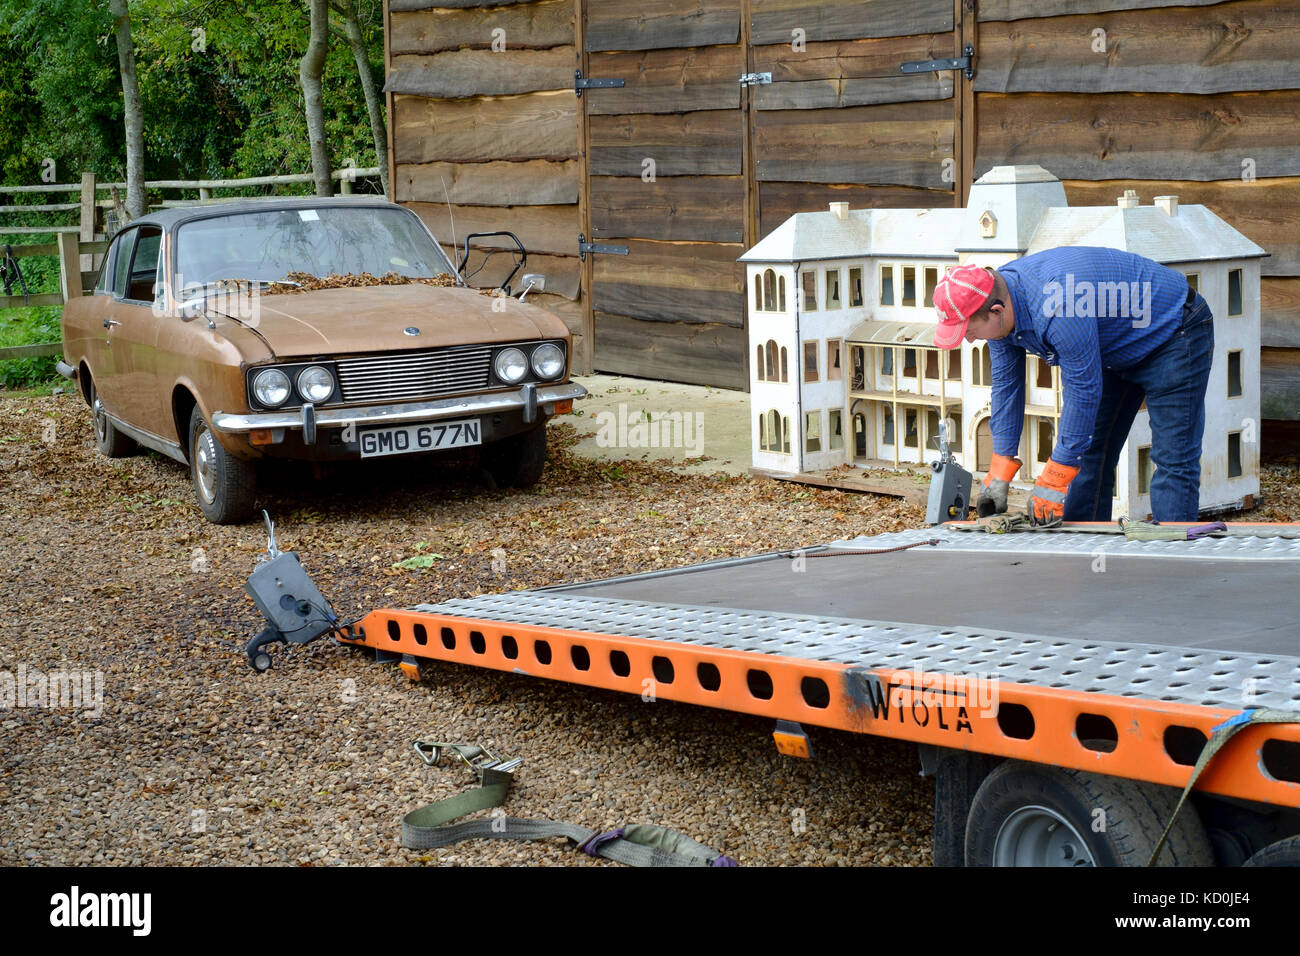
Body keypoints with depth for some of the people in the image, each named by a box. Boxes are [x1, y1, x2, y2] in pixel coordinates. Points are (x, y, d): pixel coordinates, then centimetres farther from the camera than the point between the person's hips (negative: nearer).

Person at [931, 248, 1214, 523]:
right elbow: (1005, 384, -3)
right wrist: (999, 472, -5)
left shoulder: (1057, 309, -39)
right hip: (1115, 349, 9)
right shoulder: (998, 306, -12)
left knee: (1172, 459, -14)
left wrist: (1054, 481, -28)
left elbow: (1083, 391, -33)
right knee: (1090, 452, 8)